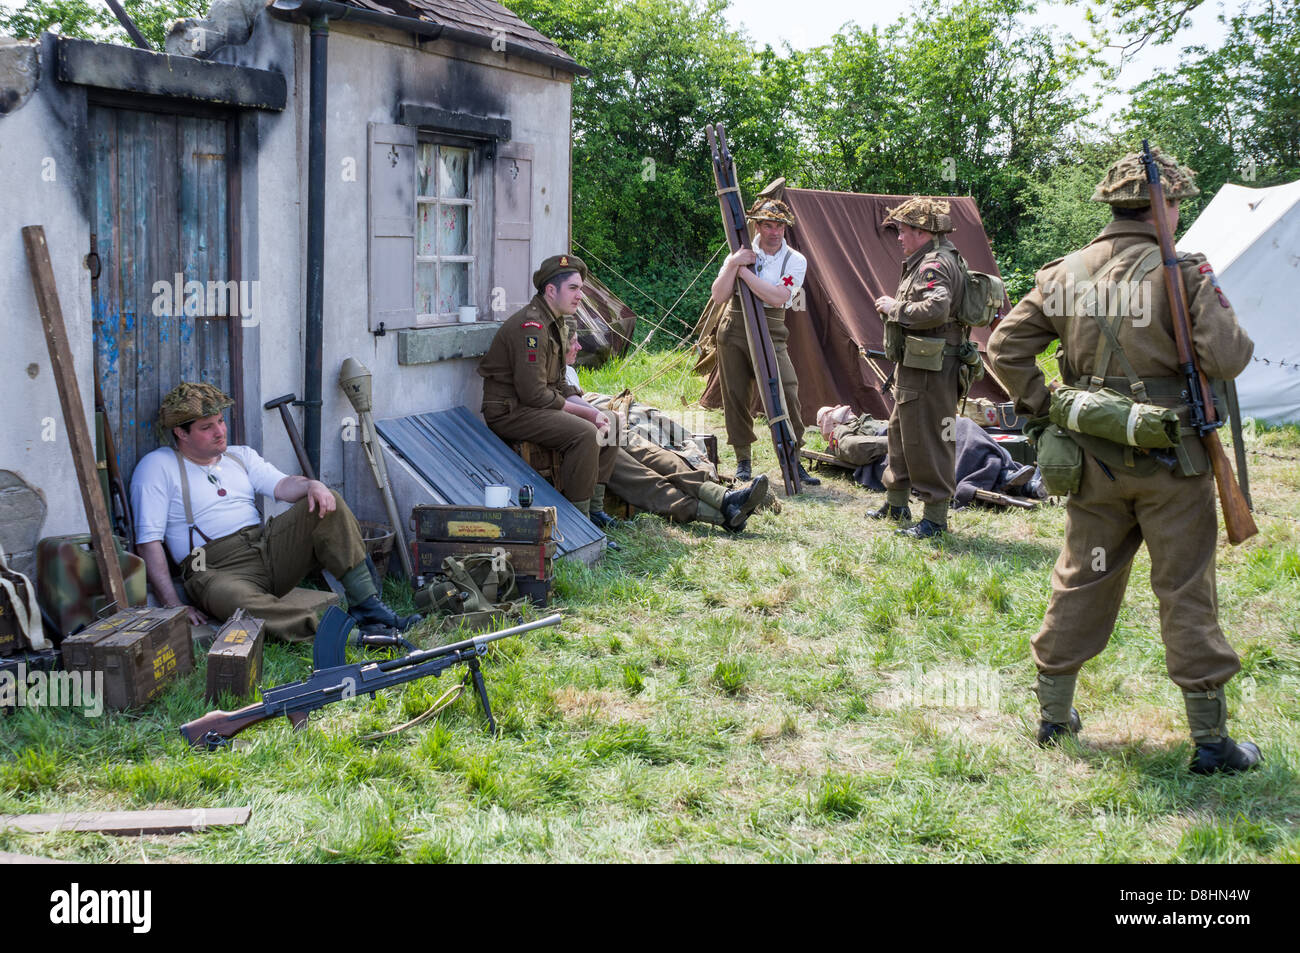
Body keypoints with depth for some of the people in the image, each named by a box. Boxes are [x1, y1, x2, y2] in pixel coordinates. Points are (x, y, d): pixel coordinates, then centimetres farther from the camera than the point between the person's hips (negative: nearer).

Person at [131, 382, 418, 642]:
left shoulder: (240, 456, 21)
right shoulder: (158, 467, 3)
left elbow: (281, 486, 6)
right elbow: (148, 542, -5)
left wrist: (312, 485, -20)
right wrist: (174, 607, -15)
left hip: (268, 548, 6)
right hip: (216, 570, -6)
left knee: (327, 504, -12)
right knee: (234, 600, -41)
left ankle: (365, 603, -19)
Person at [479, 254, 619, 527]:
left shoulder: (554, 322, 14)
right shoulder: (530, 326, -20)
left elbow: (558, 384, 16)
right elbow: (534, 393, -24)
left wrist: (592, 410, -1)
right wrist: (584, 412, -16)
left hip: (533, 406, 11)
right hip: (509, 411, -11)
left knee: (607, 426, 7)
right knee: (584, 433, -27)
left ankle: (594, 507, 11)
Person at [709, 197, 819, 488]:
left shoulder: (795, 261, 0)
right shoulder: (741, 253, 7)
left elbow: (777, 296, -17)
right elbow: (718, 296, -2)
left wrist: (745, 271, -15)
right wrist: (733, 264, -14)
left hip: (770, 335, -2)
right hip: (734, 332, 2)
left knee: (787, 393, -14)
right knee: (736, 397, 4)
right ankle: (743, 460, 17)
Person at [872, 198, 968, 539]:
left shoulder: (935, 265, -16)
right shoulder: (925, 262, 18)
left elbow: (936, 309, -32)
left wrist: (894, 308, -20)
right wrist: (896, 308, 14)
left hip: (928, 370, -12)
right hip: (913, 369, 12)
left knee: (927, 440, -8)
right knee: (900, 431, 21)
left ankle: (935, 517, -3)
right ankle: (896, 503, 33)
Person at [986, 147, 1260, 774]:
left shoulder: (1064, 274, 3)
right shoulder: (1180, 274, -11)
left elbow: (1005, 347, 3)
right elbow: (1226, 359, -16)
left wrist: (1040, 407, 10)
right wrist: (1227, 320, 5)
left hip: (1093, 459, 4)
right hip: (1170, 463, -4)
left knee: (1081, 580, 15)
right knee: (1186, 593, 3)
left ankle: (1053, 712, 23)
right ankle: (1210, 740, 10)